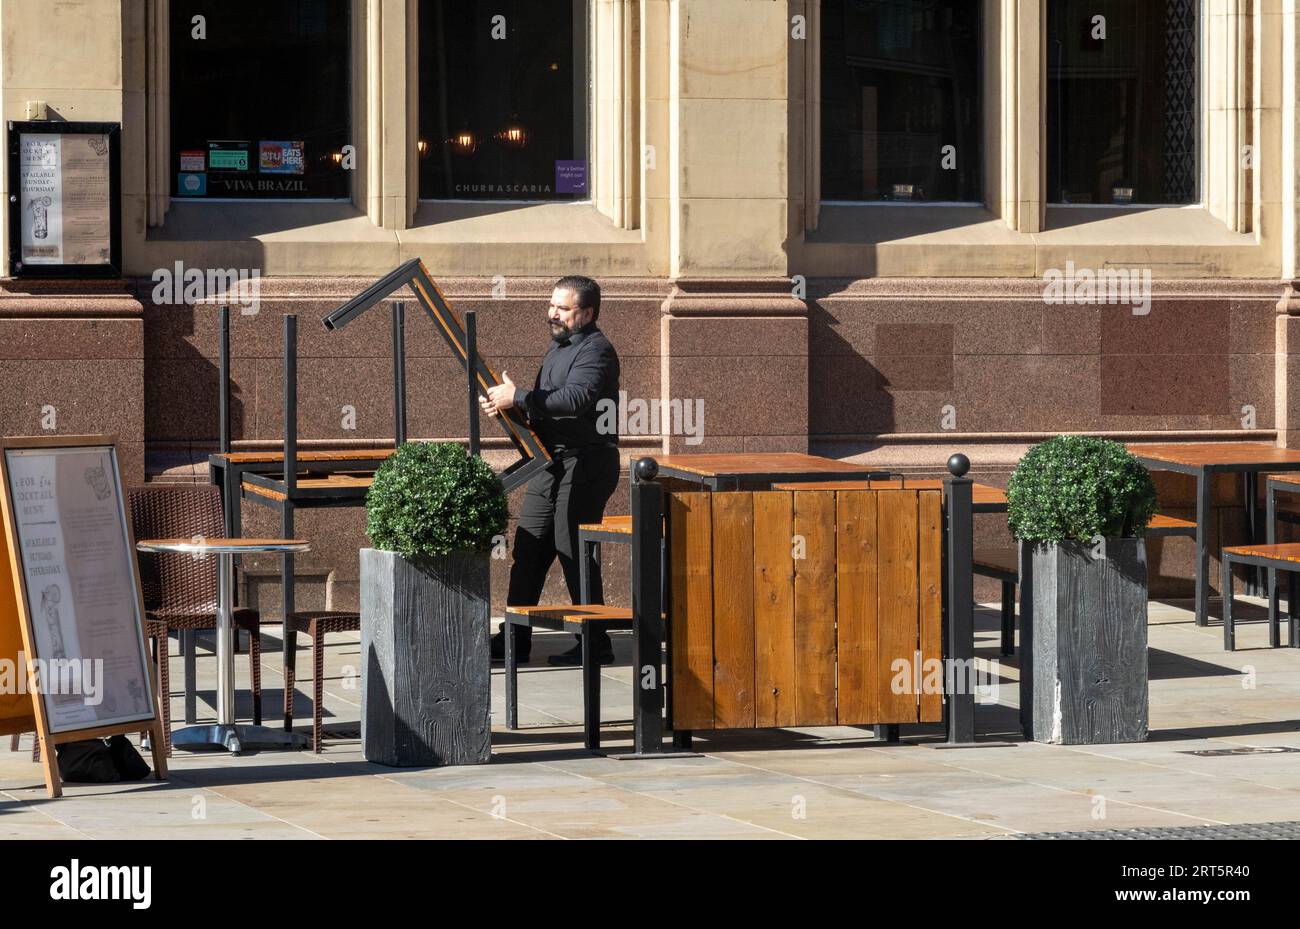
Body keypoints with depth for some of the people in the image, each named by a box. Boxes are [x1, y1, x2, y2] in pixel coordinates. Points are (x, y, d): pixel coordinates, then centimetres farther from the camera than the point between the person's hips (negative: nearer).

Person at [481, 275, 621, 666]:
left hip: (585, 462, -9)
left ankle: (594, 644, -2)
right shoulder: (557, 348, 19)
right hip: (552, 461, 9)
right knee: (528, 549, 8)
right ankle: (515, 639, 13)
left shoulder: (596, 350, -12)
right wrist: (506, 406, 3)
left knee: (574, 552, -8)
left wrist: (518, 398, -25)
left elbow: (575, 399, -28)